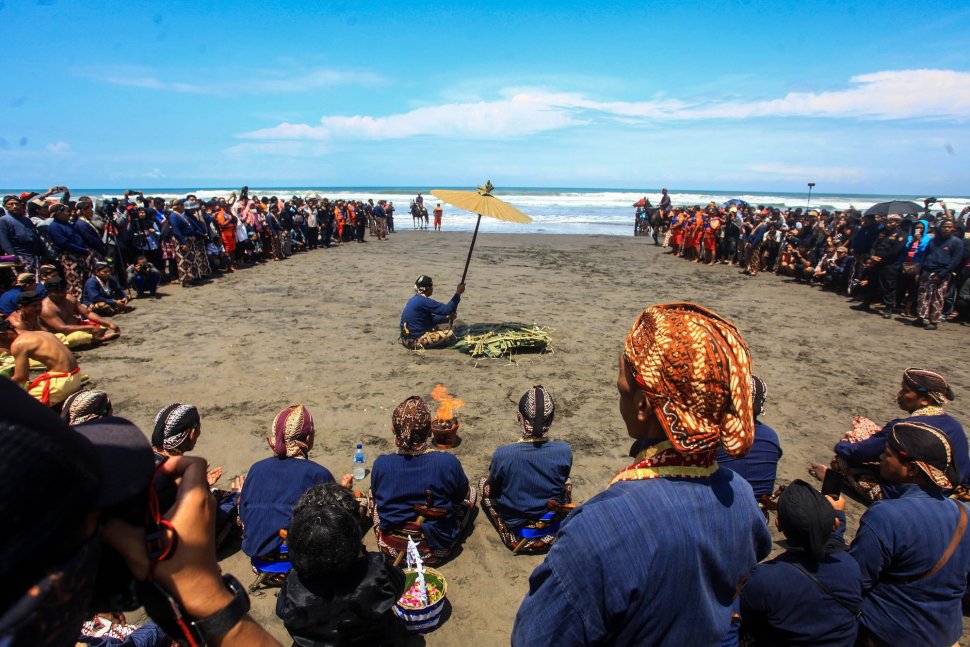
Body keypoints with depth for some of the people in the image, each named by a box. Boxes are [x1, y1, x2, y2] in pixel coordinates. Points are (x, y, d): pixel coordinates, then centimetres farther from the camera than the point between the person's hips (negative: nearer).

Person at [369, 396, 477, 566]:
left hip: (391, 549, 2)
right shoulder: (448, 462, -24)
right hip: (436, 551, -1)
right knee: (472, 492, 19)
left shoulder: (381, 464, -19)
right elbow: (461, 497, -4)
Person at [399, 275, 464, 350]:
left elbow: (430, 318, 17)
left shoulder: (414, 299, 12)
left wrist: (447, 318, 7)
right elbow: (447, 310, -19)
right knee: (450, 335, -9)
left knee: (435, 326, 32)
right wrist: (458, 293, -12)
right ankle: (420, 344, -7)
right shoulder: (424, 301, -18)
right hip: (415, 340, -10)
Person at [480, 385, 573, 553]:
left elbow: (492, 492, -8)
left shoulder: (503, 454, -28)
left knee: (483, 482, 21)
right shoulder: (564, 451, -22)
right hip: (552, 529, 2)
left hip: (516, 534, -2)